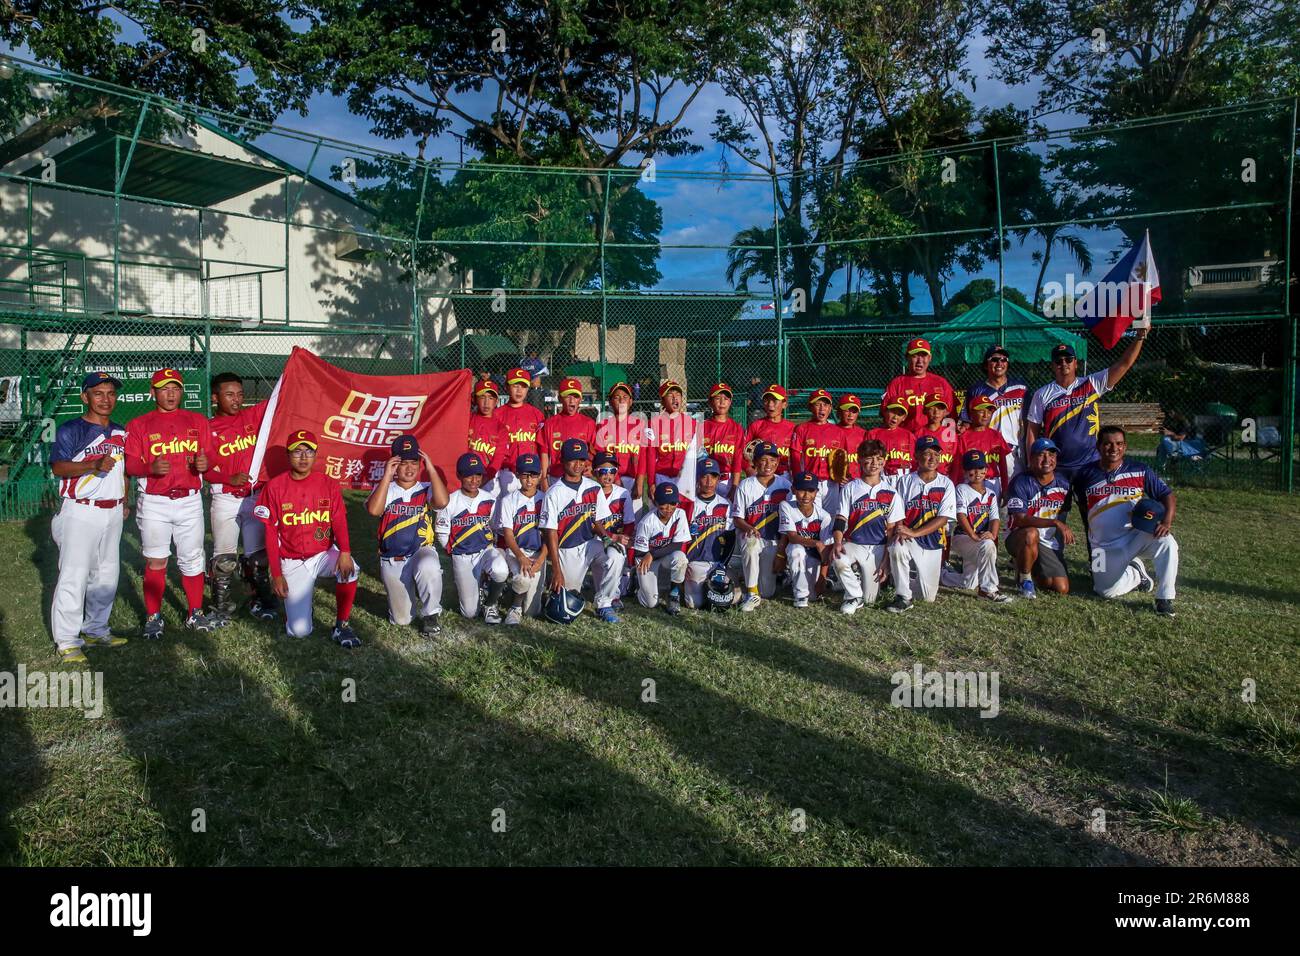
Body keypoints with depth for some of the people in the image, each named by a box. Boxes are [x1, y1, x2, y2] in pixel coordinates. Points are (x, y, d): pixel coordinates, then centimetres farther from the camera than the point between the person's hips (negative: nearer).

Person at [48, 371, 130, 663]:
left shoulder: (120, 432, 13)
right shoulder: (70, 430, -7)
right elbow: (58, 466, -18)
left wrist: (124, 502, 17)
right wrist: (94, 465, -32)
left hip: (112, 513, 7)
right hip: (80, 513, -7)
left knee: (107, 574, 13)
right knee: (74, 576, -8)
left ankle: (96, 630, 26)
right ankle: (67, 641, -1)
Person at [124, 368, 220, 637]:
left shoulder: (198, 421, 11)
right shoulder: (139, 425, 4)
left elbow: (209, 455, 9)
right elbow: (130, 464, -1)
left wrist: (205, 463, -14)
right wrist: (151, 467, -22)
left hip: (190, 500, 2)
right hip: (154, 503, -2)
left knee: (192, 559, 7)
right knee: (155, 561, 2)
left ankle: (195, 615, 17)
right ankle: (153, 617, 14)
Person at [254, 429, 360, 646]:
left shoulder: (329, 484, -1)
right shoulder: (274, 486, -4)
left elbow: (339, 521, -10)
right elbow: (271, 533, -3)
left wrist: (344, 551, -30)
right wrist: (276, 575, -7)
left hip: (324, 554, 1)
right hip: (292, 561, -1)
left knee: (349, 567, -35)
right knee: (299, 630, -13)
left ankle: (341, 626, -14)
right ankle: (293, 599, 25)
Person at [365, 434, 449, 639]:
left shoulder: (426, 490, 3)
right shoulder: (384, 488, 4)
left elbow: (442, 501, -21)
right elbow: (373, 510, -19)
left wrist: (430, 468, -15)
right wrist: (387, 475, -17)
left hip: (422, 552, -2)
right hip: (392, 561, 2)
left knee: (429, 568, -40)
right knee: (401, 620, 4)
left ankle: (431, 615, -14)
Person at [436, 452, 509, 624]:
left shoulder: (490, 500, 0)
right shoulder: (450, 501, -6)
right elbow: (442, 533, 2)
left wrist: (492, 549, 0)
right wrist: (455, 553, 1)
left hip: (486, 550, 1)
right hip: (462, 557, -1)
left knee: (500, 570, -36)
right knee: (470, 612, -5)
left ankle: (491, 604, -4)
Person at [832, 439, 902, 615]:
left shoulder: (891, 493, 5)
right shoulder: (850, 489, 5)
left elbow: (891, 529, 3)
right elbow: (840, 520, -1)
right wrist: (837, 542, -21)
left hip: (878, 548, 1)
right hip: (853, 544, 0)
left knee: (869, 599, -2)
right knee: (839, 559, -36)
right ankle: (854, 597, -9)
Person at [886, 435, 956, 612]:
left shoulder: (946, 484, 0)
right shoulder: (905, 481, 3)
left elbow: (943, 518, -9)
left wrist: (913, 533, -21)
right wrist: (899, 530, -22)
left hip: (932, 541, 1)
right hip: (908, 539, -1)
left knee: (929, 597, 1)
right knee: (897, 549, -38)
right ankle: (903, 597, -22)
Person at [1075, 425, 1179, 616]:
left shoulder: (1140, 471, 1)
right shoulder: (1087, 475, 4)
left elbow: (1168, 495, 0)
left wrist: (1166, 522, -19)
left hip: (1137, 537, -1)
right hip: (1105, 547, 1)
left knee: (1166, 542, -32)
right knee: (1107, 590, -13)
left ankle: (1164, 598, -18)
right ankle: (1136, 572, 20)